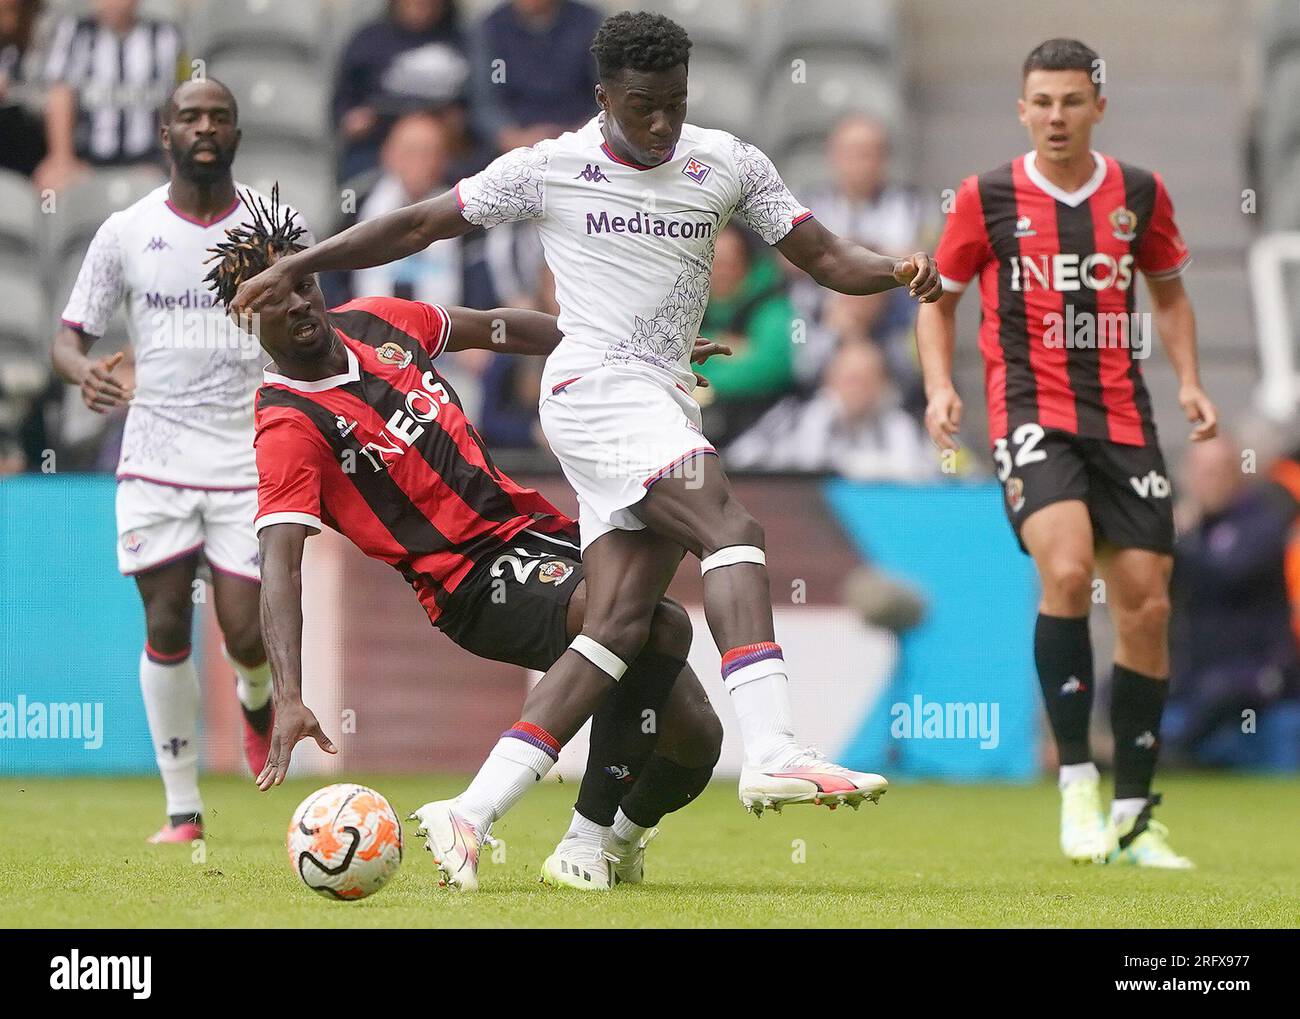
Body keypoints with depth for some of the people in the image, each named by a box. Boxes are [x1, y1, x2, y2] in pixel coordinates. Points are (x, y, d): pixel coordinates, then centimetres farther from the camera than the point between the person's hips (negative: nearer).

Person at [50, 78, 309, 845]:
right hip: (155, 458, 1)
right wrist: (84, 370, -18)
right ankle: (183, 809, 7)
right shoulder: (126, 232, 2)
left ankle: (258, 699, 33)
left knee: (245, 636, -5)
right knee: (167, 629, -3)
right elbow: (70, 336, 5)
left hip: (250, 459, -1)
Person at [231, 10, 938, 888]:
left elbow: (825, 256, 9)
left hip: (667, 403, 5)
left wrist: (896, 271, -11)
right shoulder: (549, 169, 2)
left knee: (622, 619, -7)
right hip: (597, 387, -5)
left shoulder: (729, 164, 10)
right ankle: (773, 751, -38)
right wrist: (300, 265, 10)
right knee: (733, 529, -26)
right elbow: (420, 226, 10)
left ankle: (476, 812, -8)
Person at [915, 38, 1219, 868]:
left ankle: (1133, 815, 12)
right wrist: (940, 387, -4)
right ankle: (1077, 779, -17)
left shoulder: (1140, 195, 7)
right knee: (1067, 570, -27)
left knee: (1147, 605, 0)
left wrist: (1189, 379, 7)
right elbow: (940, 296, 11)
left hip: (1123, 417, 3)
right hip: (1032, 415, -3)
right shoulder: (988, 199, 0)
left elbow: (1170, 292, 21)